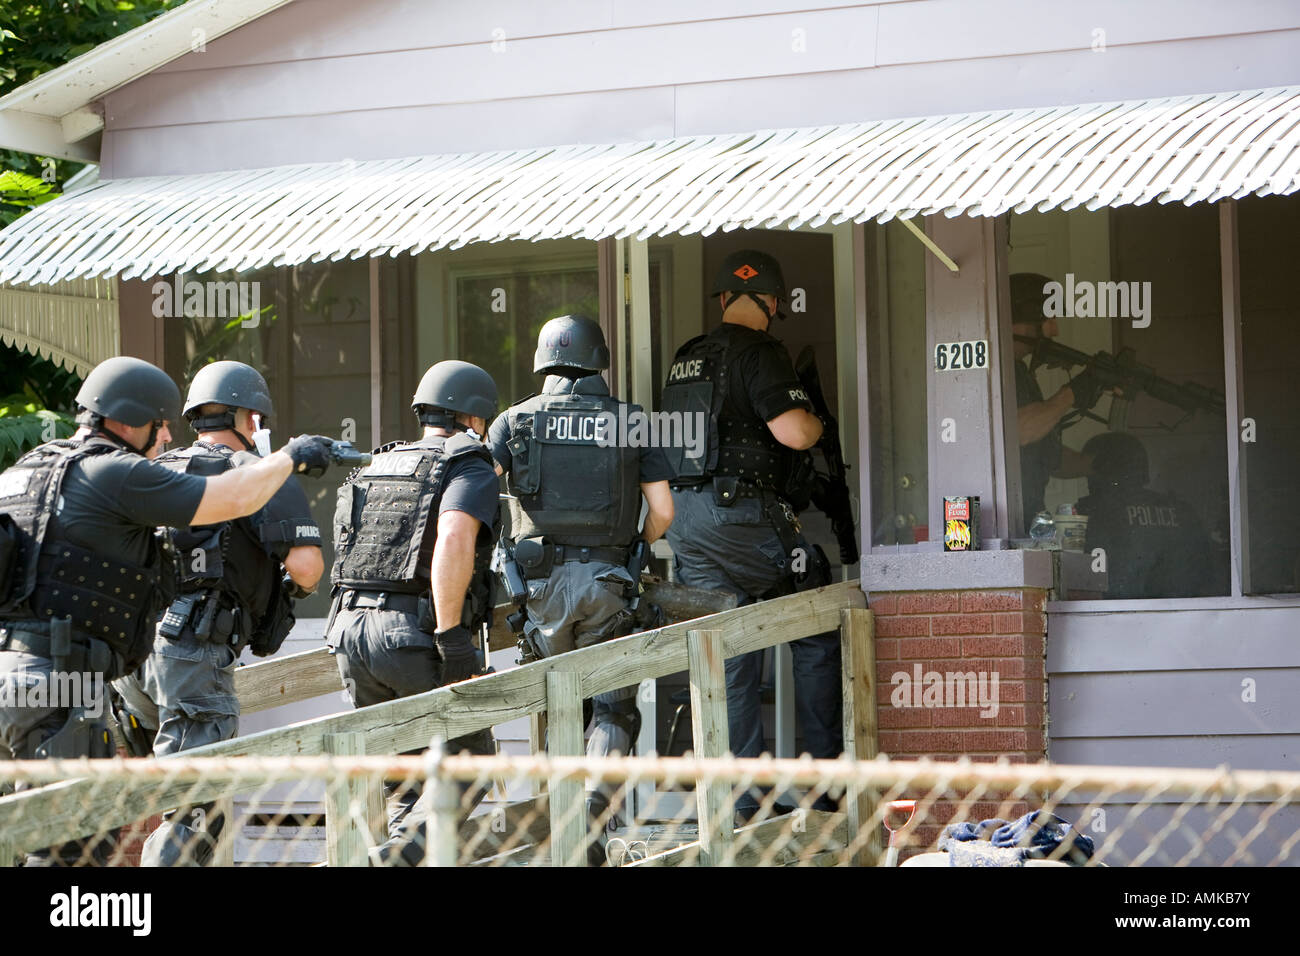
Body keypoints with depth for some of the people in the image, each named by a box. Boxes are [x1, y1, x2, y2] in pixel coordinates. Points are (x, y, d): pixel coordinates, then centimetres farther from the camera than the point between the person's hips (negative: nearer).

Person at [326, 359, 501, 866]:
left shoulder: (372, 471, 23)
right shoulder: (471, 470, 0)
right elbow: (453, 543, -20)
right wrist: (452, 637, -21)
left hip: (350, 633, 6)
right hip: (415, 636, -6)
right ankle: (409, 848, -17)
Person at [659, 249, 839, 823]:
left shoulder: (686, 360, 16)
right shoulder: (758, 352, -9)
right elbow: (794, 431, -19)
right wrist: (816, 424, 2)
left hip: (685, 519, 7)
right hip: (743, 513, -7)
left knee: (728, 657, 8)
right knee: (817, 635, 9)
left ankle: (740, 801, 6)